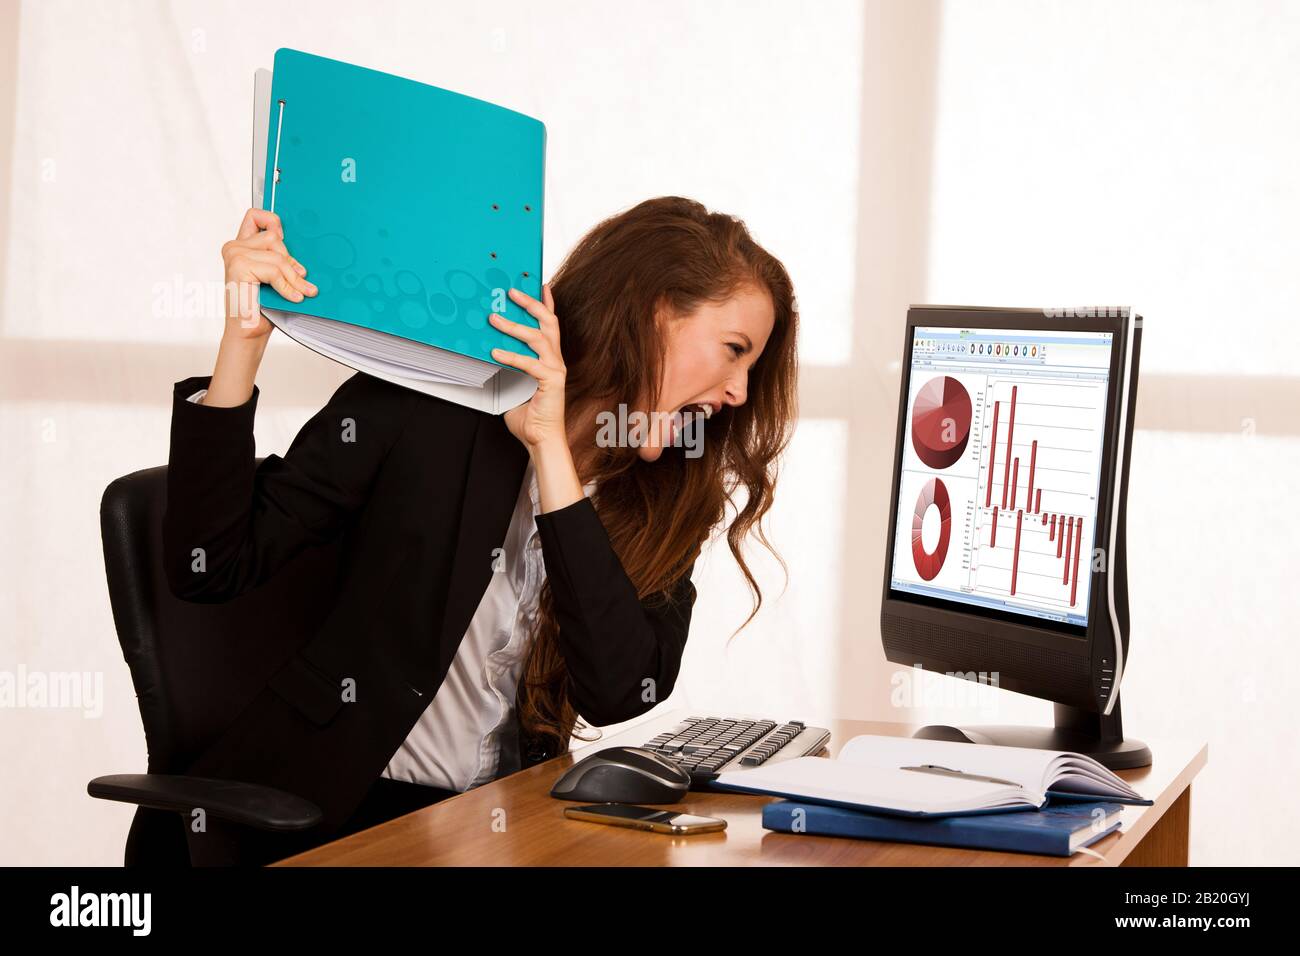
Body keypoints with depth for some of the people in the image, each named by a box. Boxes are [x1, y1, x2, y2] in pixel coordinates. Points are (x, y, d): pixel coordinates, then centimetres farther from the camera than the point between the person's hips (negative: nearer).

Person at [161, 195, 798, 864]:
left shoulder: (663, 500, 5)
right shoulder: (422, 406, -6)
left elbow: (620, 695, -13)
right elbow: (211, 566, -9)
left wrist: (551, 452, -17)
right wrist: (244, 340, -19)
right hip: (341, 810, -3)